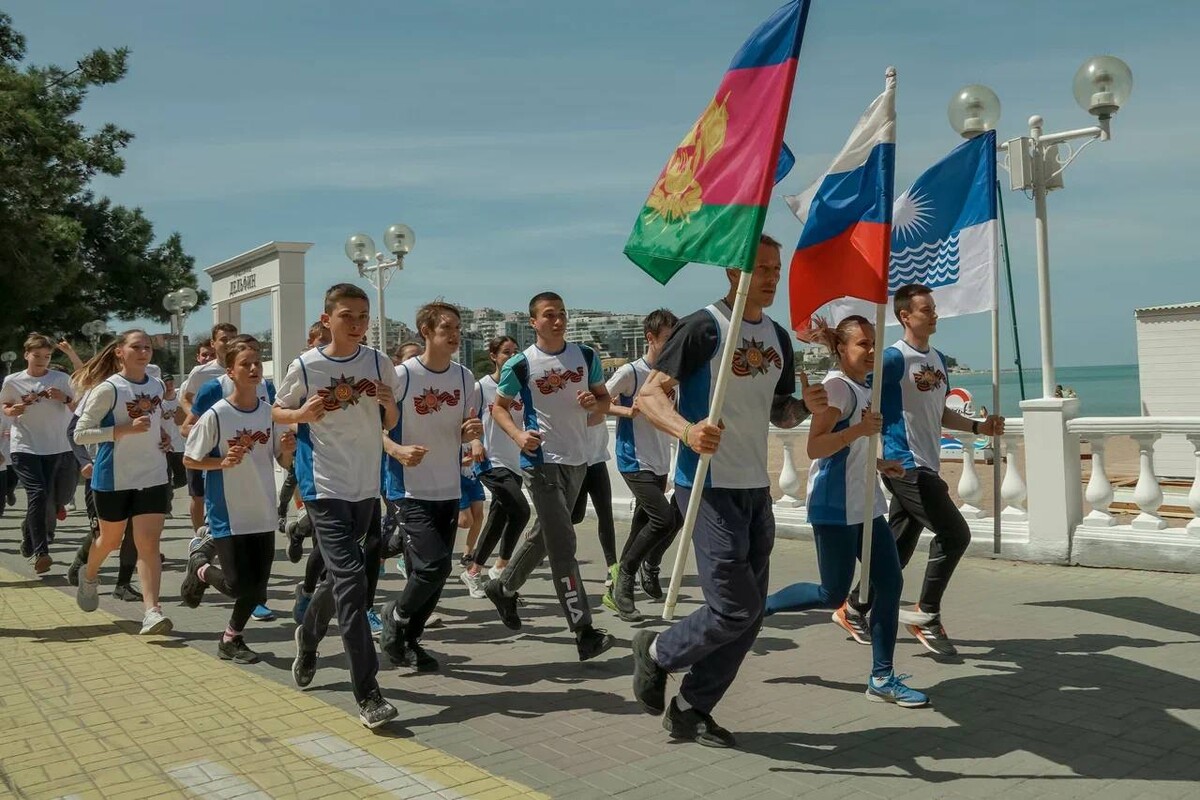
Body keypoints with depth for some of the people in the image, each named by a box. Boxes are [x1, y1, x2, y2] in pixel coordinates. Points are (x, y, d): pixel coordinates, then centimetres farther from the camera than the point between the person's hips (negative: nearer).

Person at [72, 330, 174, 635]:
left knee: (149, 543, -6)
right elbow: (81, 433, -14)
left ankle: (152, 611, -11)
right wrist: (126, 429, -24)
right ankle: (89, 576, 48)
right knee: (111, 539, 16)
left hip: (154, 477, 3)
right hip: (114, 478, -3)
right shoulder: (107, 389, -12)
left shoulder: (158, 386, 6)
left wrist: (164, 435, 5)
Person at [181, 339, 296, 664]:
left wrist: (288, 450, -14)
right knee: (239, 585, -5)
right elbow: (189, 460, -5)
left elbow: (283, 461, 8)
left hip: (263, 513, 4)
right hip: (228, 513, -4)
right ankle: (200, 568, 26)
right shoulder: (216, 415, -12)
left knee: (257, 587, 7)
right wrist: (223, 462, -21)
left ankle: (231, 639, 30)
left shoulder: (270, 412, 0)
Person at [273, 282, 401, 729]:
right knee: (351, 580, -14)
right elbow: (277, 412, 8)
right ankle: (368, 695, -12)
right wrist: (303, 413, -13)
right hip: (325, 487, -4)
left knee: (339, 576, 18)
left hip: (368, 486, 5)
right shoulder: (305, 366, -5)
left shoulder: (379, 364, 3)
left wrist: (389, 404, -11)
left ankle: (308, 635, 48)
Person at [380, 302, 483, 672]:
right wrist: (398, 451, -24)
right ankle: (396, 614, 13)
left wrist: (473, 431, -8)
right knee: (434, 566, -16)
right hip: (412, 490, -5)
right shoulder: (401, 375, -11)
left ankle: (409, 638, 28)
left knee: (435, 571, 9)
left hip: (449, 489, 6)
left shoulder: (464, 377, 5)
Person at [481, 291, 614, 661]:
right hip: (543, 459, -6)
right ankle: (584, 632, -8)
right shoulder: (520, 364, -7)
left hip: (578, 459, 6)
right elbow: (499, 406, 3)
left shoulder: (586, 356, 4)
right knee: (563, 542, -11)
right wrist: (518, 436, -16)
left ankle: (504, 587, 41)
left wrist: (593, 403, -11)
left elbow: (604, 399, 12)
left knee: (545, 533, 19)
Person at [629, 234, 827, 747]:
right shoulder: (704, 327, -10)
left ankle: (691, 709, 24)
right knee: (734, 608, -11)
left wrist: (806, 407, -1)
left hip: (756, 488, 8)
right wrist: (687, 430, -33)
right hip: (709, 486, -8)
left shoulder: (778, 337, 13)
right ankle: (656, 653, 17)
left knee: (749, 615, 9)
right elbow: (648, 395, -15)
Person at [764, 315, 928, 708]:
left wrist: (879, 464, 19)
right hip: (835, 509, -9)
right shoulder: (837, 386, -14)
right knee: (833, 595, -2)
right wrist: (861, 429, -26)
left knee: (890, 582, 4)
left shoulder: (865, 388, 15)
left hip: (867, 506, 9)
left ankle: (882, 678, 13)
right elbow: (815, 447, -22)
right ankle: (758, 606, 19)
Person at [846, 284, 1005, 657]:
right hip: (905, 465, -9)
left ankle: (855, 609, 25)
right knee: (954, 533, -12)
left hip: (926, 467, 9)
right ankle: (926, 615, 2)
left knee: (898, 547, 12)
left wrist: (978, 427, 16)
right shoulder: (895, 358, -12)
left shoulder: (938, 359, 15)